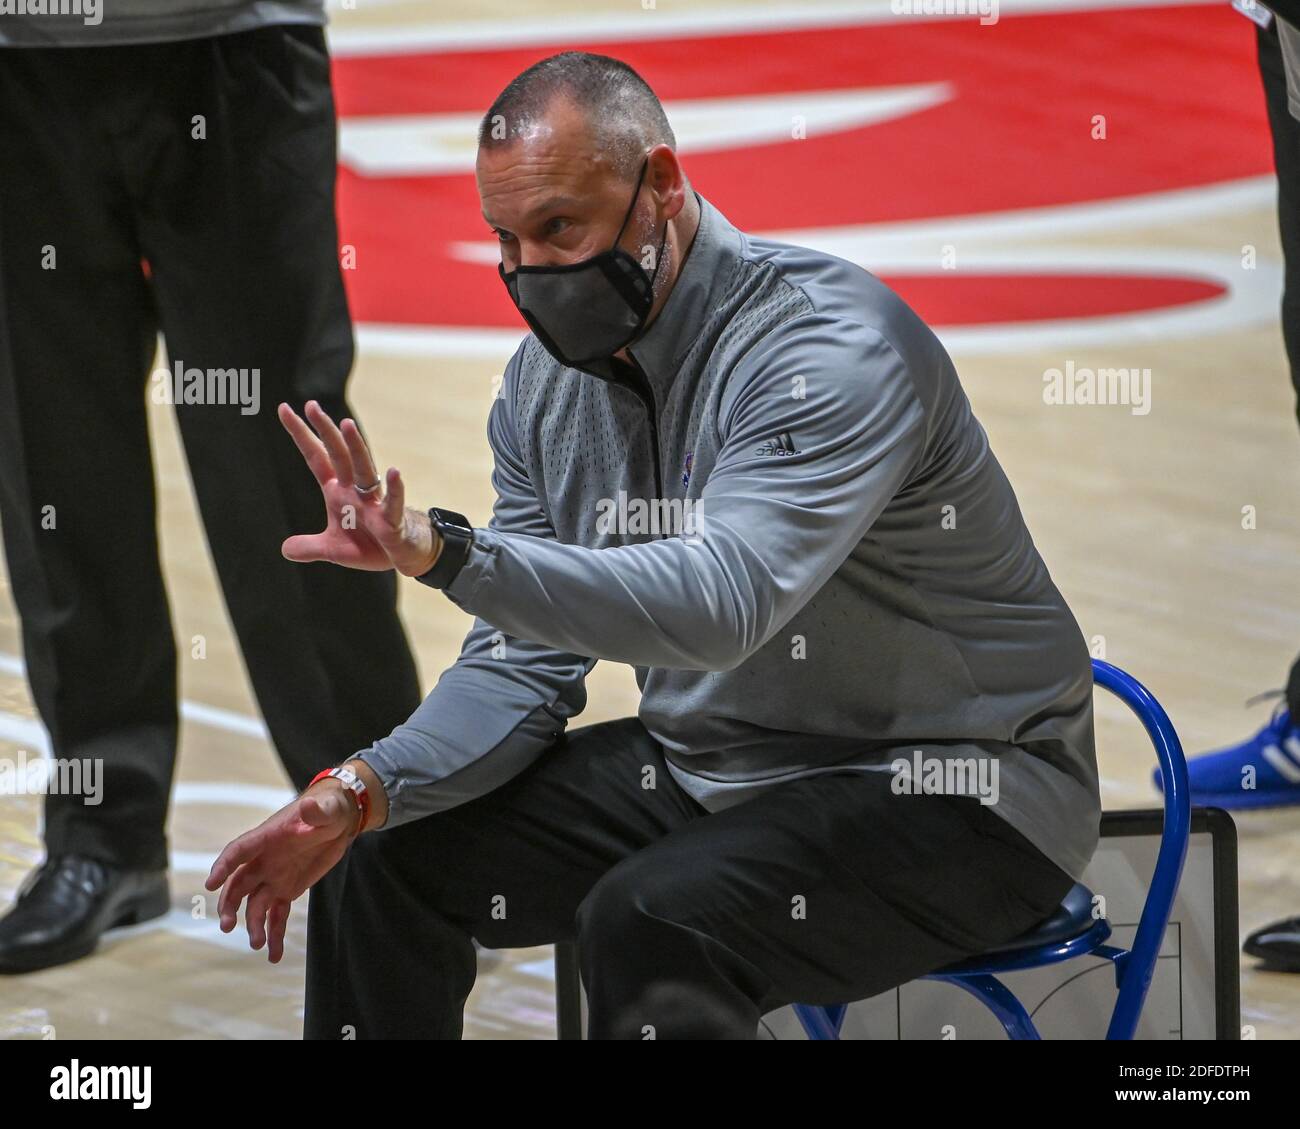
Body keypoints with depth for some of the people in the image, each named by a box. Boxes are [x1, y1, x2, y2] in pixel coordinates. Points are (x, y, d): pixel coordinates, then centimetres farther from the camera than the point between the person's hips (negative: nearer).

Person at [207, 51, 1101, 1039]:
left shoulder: (834, 346, -25)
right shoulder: (548, 380, 2)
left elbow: (720, 604, -40)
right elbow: (523, 663, 4)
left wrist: (444, 551, -50)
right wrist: (359, 792, -14)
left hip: (946, 791, -8)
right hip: (709, 766, 8)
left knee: (650, 921, -32)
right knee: (390, 857, 3)